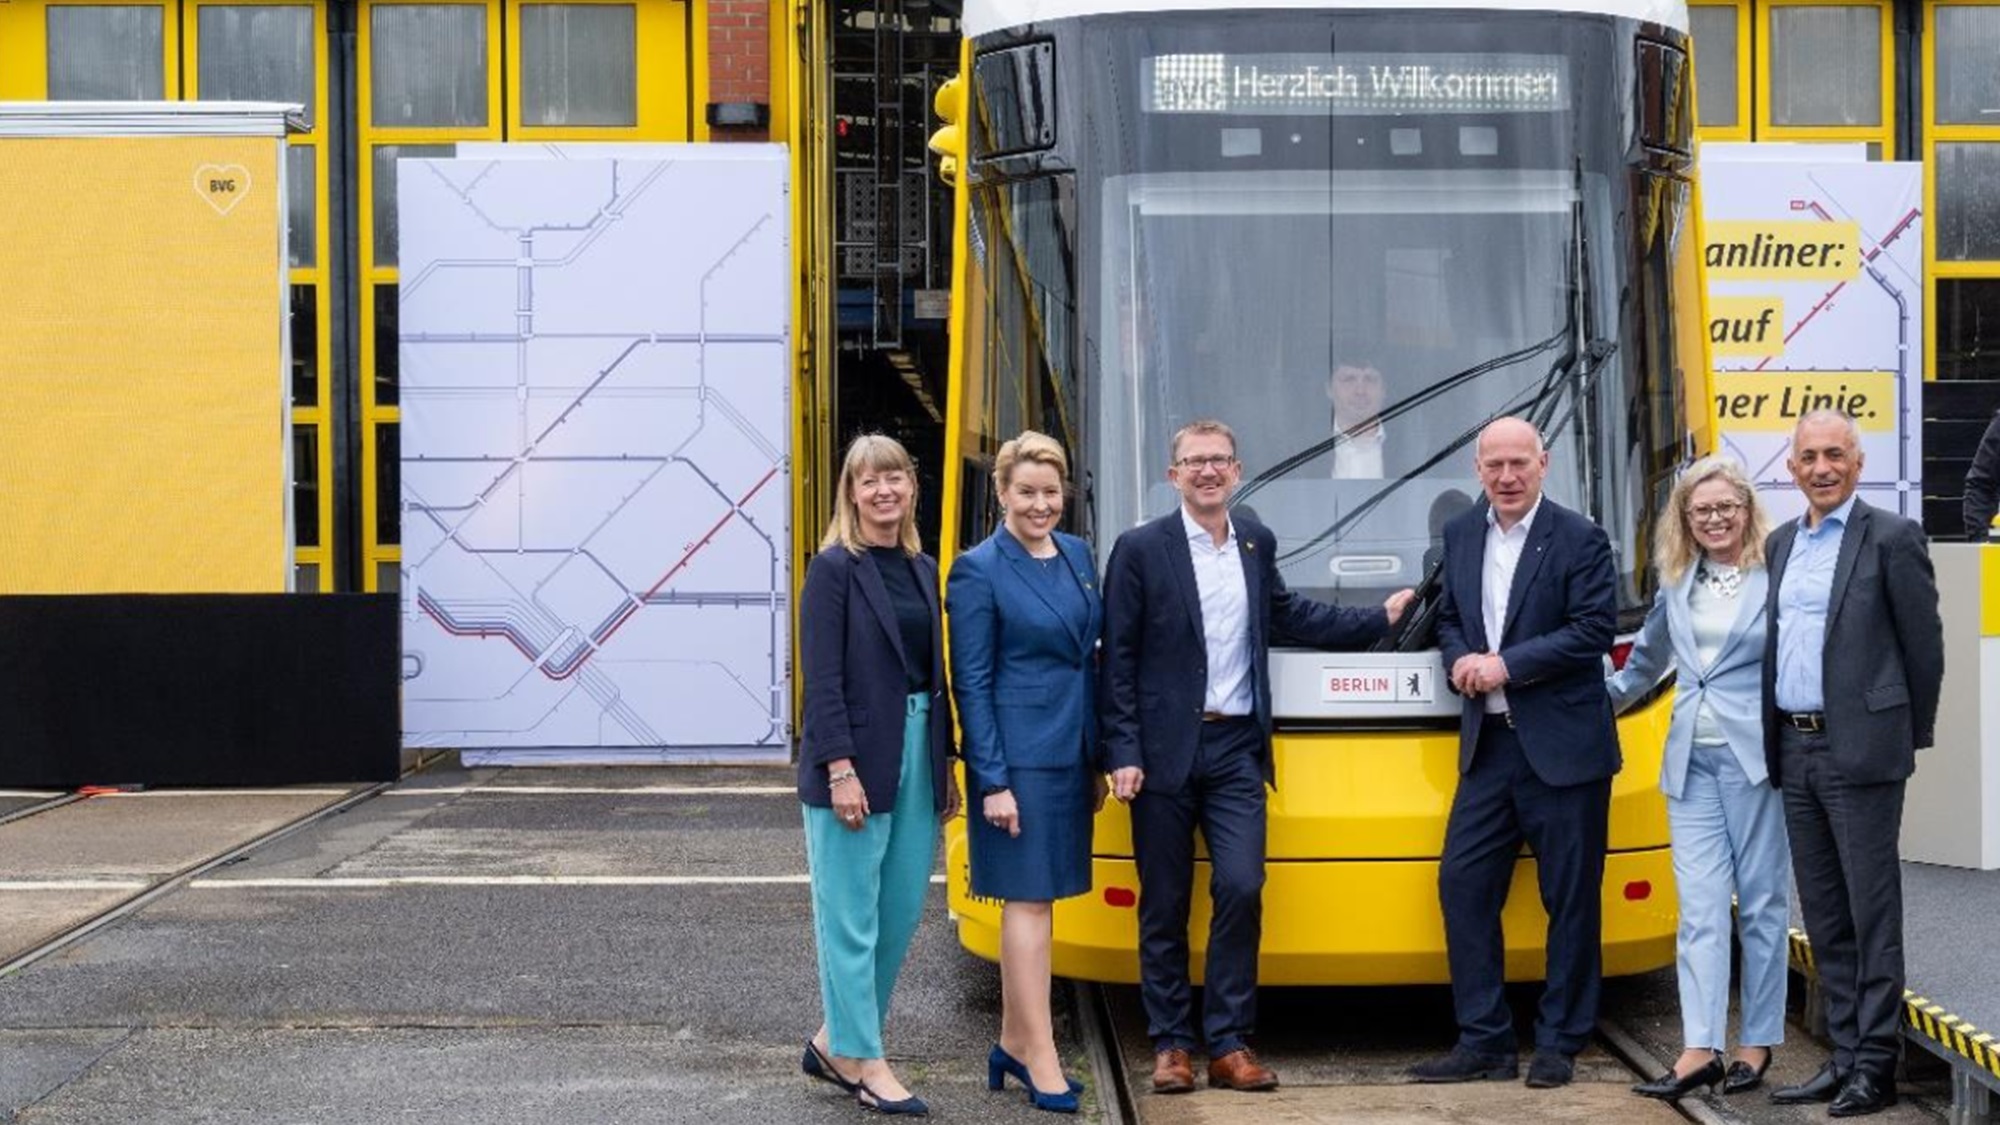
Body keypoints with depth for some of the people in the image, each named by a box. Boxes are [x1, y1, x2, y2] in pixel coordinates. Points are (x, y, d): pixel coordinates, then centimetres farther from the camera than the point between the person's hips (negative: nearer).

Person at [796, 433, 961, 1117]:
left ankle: (834, 1045, 24)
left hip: (917, 756, 7)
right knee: (852, 918, 1)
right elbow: (822, 677, -12)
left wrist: (945, 766, 13)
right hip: (856, 759, -7)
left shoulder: (922, 570, 13)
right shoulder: (834, 568, -7)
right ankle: (864, 1066, 9)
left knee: (902, 912, 11)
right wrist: (841, 769, -18)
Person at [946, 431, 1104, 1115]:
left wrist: (1098, 760, 14)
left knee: (1036, 898, 13)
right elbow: (970, 684, -11)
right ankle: (1041, 1064, 0)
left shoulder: (1079, 556, 11)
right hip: (1017, 758, -7)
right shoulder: (978, 571, -9)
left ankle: (1013, 1045, 23)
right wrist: (992, 780, -15)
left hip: (1069, 755, 7)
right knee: (1028, 900, -4)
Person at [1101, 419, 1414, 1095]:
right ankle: (1171, 1046, 13)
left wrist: (1380, 620, 24)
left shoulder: (1257, 544, 11)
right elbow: (1118, 660, -5)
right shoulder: (1140, 550, -4)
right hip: (1165, 752, -3)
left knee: (1241, 889, -6)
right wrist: (1122, 753, -10)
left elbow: (1287, 616, 25)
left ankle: (1229, 1045, 2)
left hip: (1236, 747, 3)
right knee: (1164, 905, 4)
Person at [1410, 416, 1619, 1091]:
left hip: (1563, 749, -5)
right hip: (1488, 745, 6)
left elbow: (1593, 631, -14)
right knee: (1462, 884, 3)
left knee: (1570, 900, 3)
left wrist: (1506, 665, -17)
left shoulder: (1579, 540, -7)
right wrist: (1460, 661, -4)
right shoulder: (1461, 535, 11)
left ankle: (1560, 1045, 14)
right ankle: (1483, 1041, 11)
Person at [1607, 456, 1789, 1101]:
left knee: (1761, 902, 4)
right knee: (1700, 905, -1)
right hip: (1692, 761, 5)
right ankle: (1700, 1049, -5)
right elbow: (1647, 659, 28)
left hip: (1756, 758, -4)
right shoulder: (1677, 582, 13)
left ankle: (1757, 1044, 12)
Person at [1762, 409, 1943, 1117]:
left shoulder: (1891, 539, -6)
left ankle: (1876, 1065, 2)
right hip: (1795, 748, 7)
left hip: (1859, 750, -7)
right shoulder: (1781, 544, 14)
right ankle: (1845, 1056, 18)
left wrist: (1910, 735, 1)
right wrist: (1774, 741, 14)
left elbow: (1923, 643, -4)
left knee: (1871, 909, -3)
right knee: (1823, 914, 11)